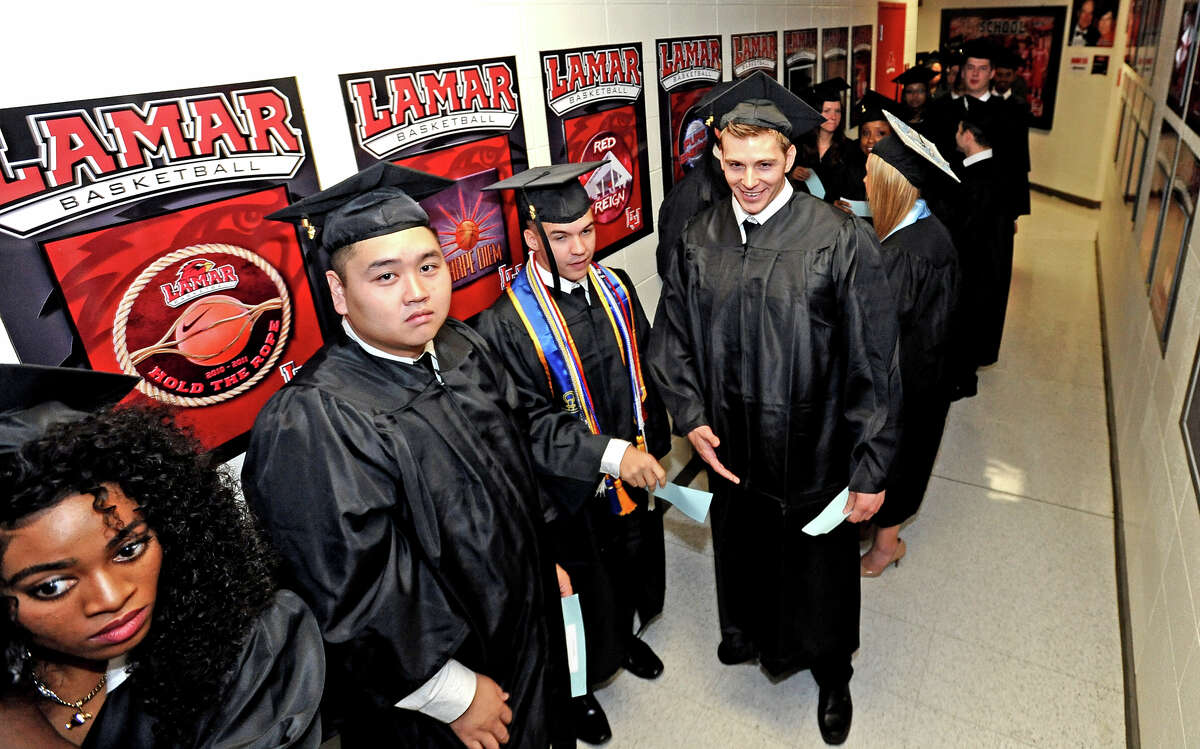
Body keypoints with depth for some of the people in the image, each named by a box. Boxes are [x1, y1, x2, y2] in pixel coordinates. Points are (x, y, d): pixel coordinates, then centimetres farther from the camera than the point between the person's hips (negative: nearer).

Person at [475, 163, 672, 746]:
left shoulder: (613, 286, -6)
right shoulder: (505, 326, -25)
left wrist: (650, 444, 7)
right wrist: (610, 454, -32)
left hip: (634, 469, 6)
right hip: (571, 487, -6)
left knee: (633, 563, 27)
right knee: (584, 592, 15)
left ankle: (624, 636, 58)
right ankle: (577, 687, 43)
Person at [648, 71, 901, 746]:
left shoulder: (841, 240, -17)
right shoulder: (700, 240, -4)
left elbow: (874, 365, -15)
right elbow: (672, 336, 5)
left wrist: (870, 471, -13)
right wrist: (692, 416, -7)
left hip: (815, 457, -3)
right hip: (733, 451, 4)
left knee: (820, 573, 17)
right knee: (742, 554, 26)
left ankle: (832, 676, 47)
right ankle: (749, 630, 58)